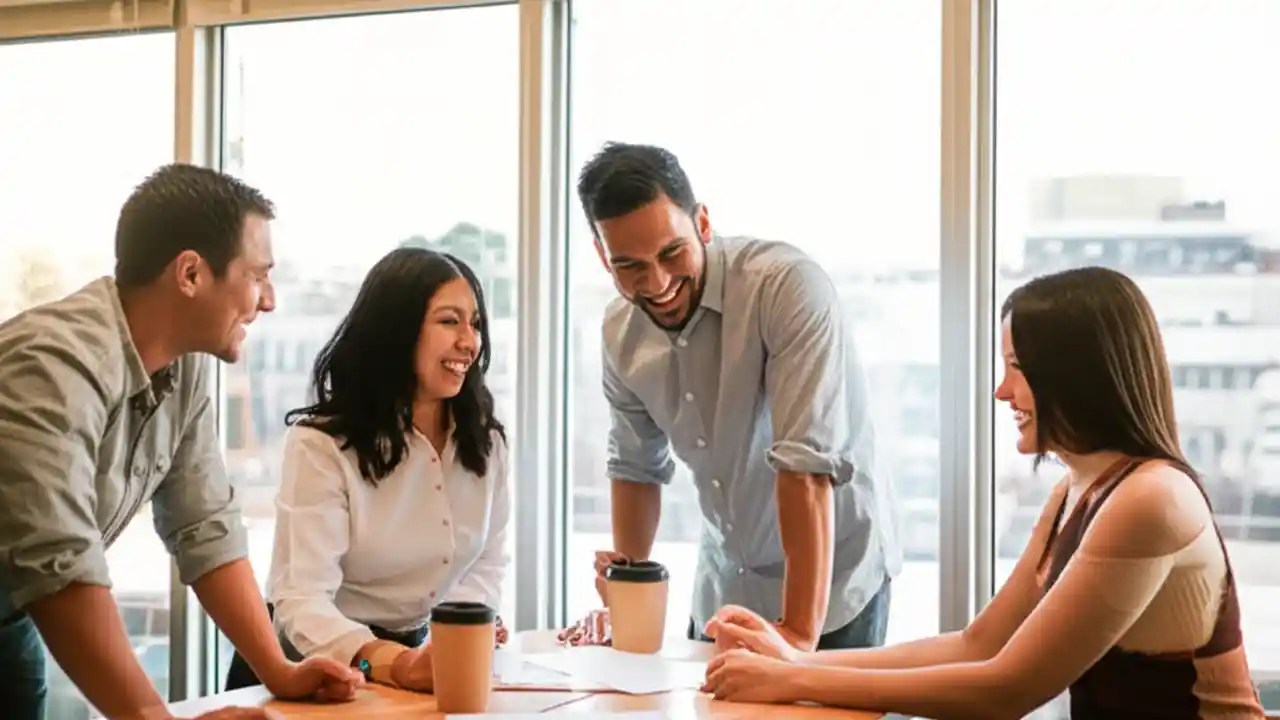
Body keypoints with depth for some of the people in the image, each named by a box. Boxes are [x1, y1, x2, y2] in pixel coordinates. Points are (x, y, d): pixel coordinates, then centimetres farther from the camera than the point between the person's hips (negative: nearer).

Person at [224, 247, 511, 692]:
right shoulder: (321, 444, -15)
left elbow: (487, 564, 6)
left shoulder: (484, 440, 3)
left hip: (417, 655, 4)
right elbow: (301, 600, -22)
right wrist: (397, 664, -38)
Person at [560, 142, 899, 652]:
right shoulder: (621, 330, -5)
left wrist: (799, 631, -33)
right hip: (722, 590, 5)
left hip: (832, 580, -5)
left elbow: (808, 462, -30)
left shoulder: (788, 285, -24)